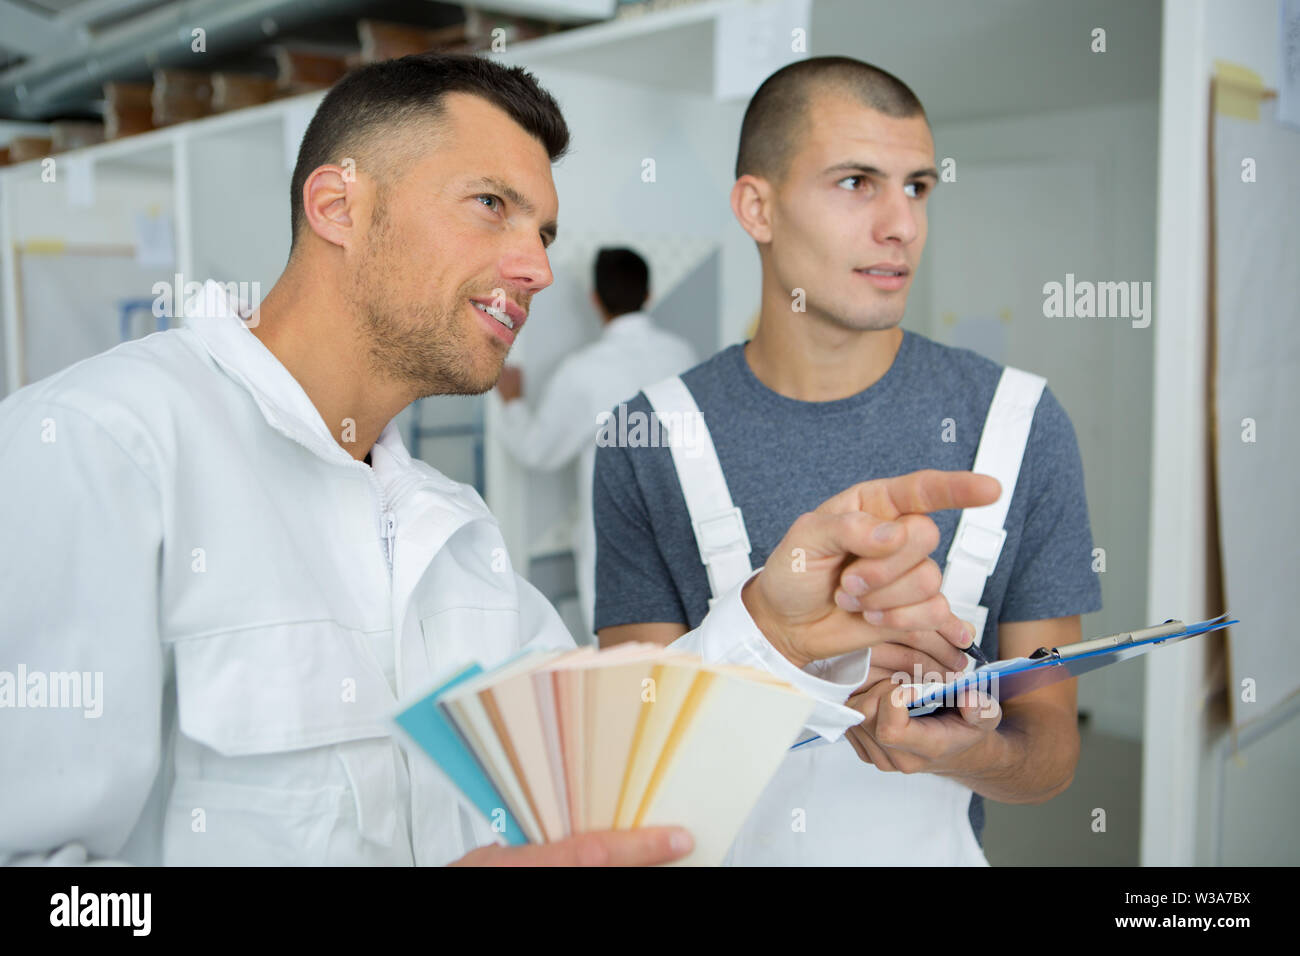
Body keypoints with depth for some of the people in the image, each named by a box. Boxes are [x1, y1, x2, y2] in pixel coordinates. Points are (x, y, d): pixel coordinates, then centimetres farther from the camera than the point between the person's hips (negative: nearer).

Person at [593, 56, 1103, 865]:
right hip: (719, 844, 0)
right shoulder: (652, 440, -7)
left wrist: (972, 754, -23)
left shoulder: (1019, 424, -5)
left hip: (935, 847, 0)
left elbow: (1052, 747, -2)